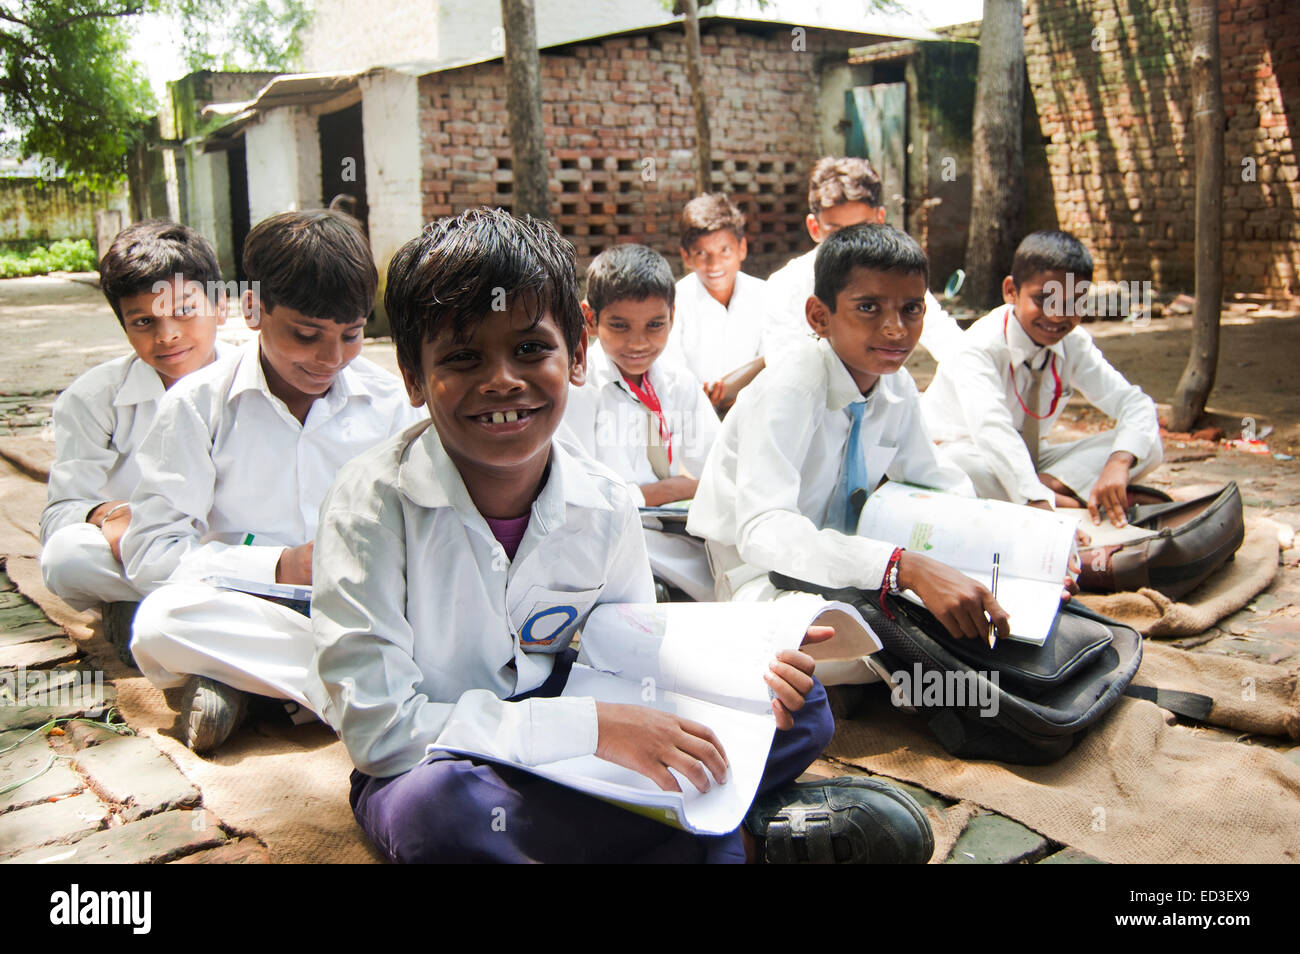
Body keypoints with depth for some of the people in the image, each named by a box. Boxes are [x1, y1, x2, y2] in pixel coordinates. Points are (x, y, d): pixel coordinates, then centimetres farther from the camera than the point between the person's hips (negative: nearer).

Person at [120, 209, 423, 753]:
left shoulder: (390, 402, 7)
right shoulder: (198, 405, 0)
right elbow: (150, 554, -6)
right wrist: (279, 566, -17)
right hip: (243, 607, -1)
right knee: (162, 622, -34)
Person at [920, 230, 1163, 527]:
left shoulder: (1074, 344, -7)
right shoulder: (981, 347, -24)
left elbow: (1136, 405, -12)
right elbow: (990, 428, -40)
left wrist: (1119, 463, -35)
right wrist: (1038, 501, -53)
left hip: (1029, 461, 6)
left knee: (1146, 446, -13)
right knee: (965, 464, -43)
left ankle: (1053, 482, -29)